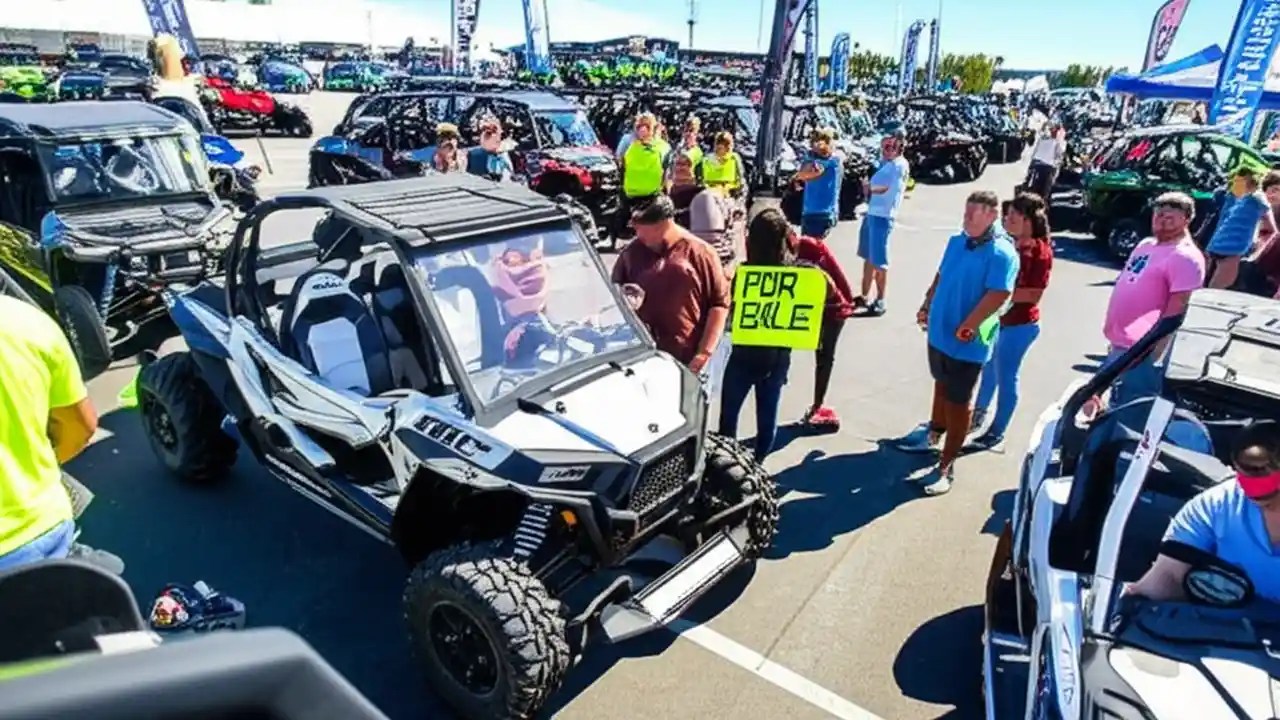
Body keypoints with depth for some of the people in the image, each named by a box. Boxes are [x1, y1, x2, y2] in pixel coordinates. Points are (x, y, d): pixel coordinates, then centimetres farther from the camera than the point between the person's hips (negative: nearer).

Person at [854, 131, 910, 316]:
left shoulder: (900, 165, -10)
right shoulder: (886, 163, 16)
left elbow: (881, 187, -13)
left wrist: (867, 186, 3)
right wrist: (870, 187, -5)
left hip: (883, 216, -9)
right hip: (871, 213, 9)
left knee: (879, 261, -3)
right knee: (868, 257, 14)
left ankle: (880, 301, 6)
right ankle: (864, 296, 24)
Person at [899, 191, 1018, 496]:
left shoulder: (1002, 253, -17)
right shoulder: (956, 242, 6)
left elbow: (999, 295, -25)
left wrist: (969, 326, -27)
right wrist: (927, 306, 16)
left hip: (968, 342, -7)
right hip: (939, 332, 7)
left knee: (958, 402, 2)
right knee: (942, 385, 26)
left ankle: (946, 466, 12)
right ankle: (934, 434, 47)